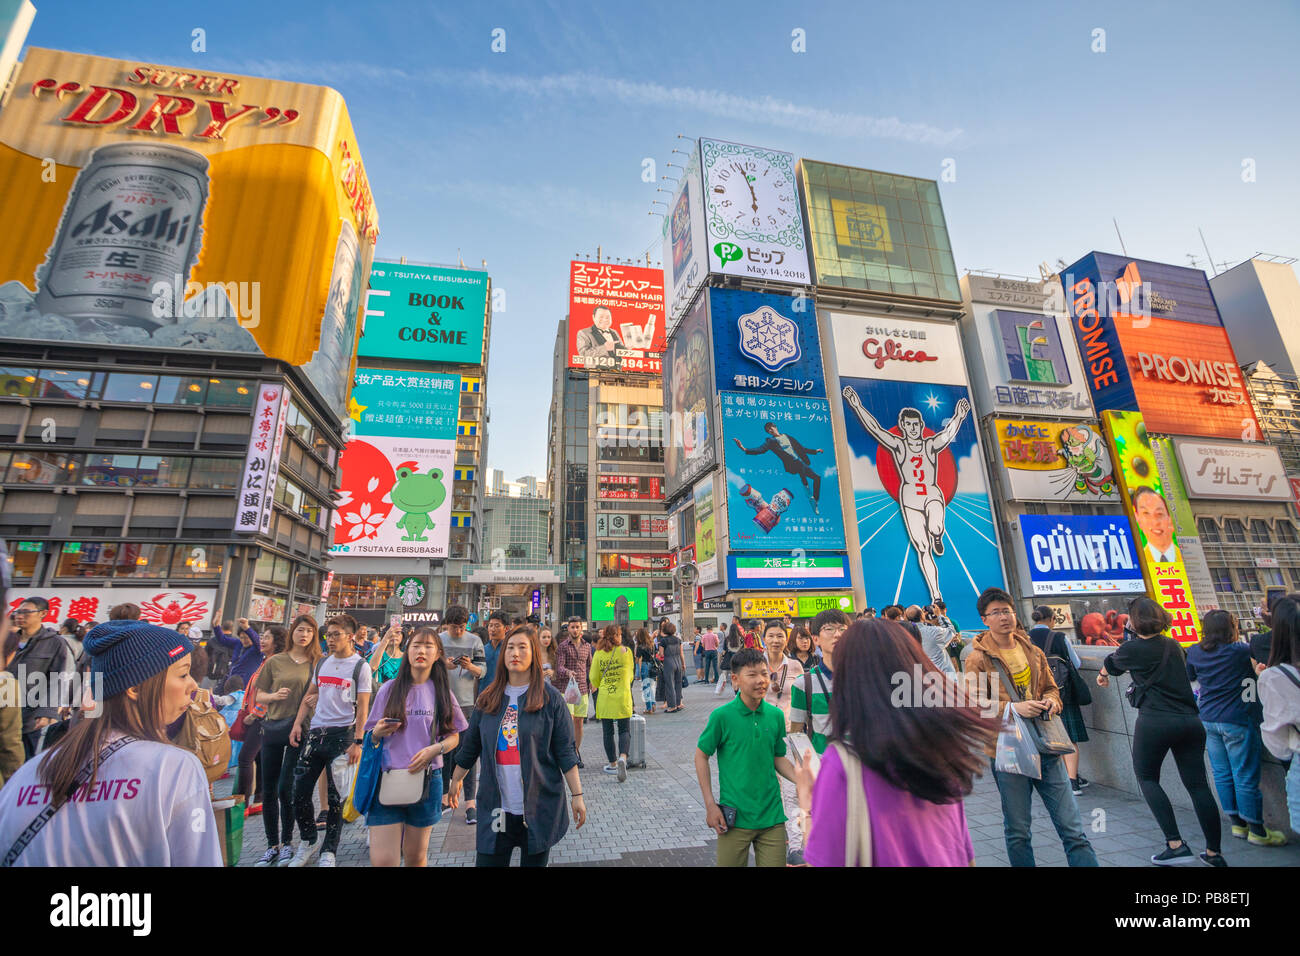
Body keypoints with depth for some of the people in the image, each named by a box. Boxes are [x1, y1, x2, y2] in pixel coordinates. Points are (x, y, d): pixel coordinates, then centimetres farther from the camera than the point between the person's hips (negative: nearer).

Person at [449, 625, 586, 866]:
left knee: (534, 860, 10)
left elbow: (565, 753, -5)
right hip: (496, 804, 2)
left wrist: (577, 796, -7)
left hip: (540, 803, -2)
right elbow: (470, 746, 14)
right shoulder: (488, 698, 4)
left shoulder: (550, 698, -6)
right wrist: (456, 780, 17)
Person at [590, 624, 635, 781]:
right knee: (625, 730, 9)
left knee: (607, 732, 13)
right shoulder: (626, 652, -4)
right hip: (622, 697, -1)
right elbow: (630, 675, 7)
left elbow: (593, 678, 3)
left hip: (604, 698, 1)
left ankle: (613, 764, 20)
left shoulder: (598, 654, -2)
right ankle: (622, 757, -14)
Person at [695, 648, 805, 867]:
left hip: (772, 816, 3)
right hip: (734, 818, -3)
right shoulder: (722, 716, -13)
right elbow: (701, 756, -4)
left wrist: (801, 781, -6)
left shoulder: (776, 715, -1)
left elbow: (779, 758, 11)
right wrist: (710, 805, -6)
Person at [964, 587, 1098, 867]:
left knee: (1072, 828, 7)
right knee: (1017, 832, 8)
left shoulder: (1032, 652, 10)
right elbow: (974, 703, -11)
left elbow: (1051, 687, 21)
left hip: (1045, 747, 4)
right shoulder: (978, 659, -6)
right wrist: (1013, 707, -23)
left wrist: (1051, 700, -2)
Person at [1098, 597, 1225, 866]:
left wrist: (1102, 676, 35)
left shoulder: (1132, 648, -6)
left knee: (1147, 778, 10)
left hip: (1155, 722, -6)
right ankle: (1214, 853, 17)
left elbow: (1111, 665, 13)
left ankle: (1175, 845, 3)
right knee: (1197, 784, 11)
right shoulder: (1173, 645, 10)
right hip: (1190, 720, 6)